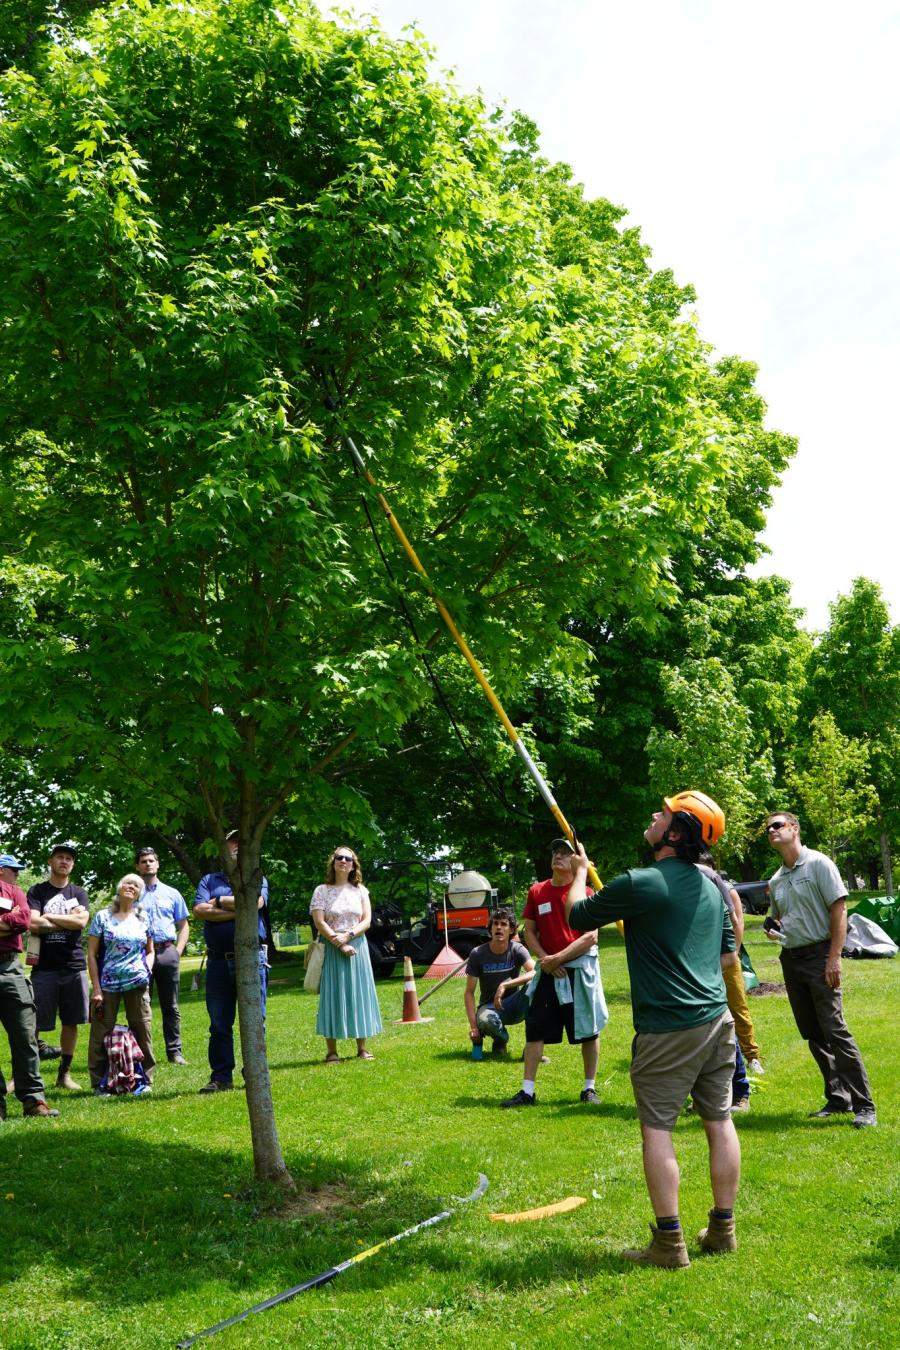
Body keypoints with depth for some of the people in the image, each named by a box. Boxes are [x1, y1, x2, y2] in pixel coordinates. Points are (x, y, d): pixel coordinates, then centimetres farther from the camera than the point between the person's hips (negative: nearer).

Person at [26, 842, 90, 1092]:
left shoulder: (79, 893, 14)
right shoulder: (37, 892, 6)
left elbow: (82, 921, -5)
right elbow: (34, 924, -11)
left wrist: (49, 917, -5)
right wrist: (68, 921, -6)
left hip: (74, 967, 3)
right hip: (44, 967, -3)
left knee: (71, 1022, 6)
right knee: (35, 1024, -4)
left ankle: (64, 1073, 17)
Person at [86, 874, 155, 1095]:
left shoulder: (143, 919, 10)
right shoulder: (102, 917, 2)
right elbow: (91, 954, 0)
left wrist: (147, 972, 0)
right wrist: (96, 988, -6)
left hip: (137, 983, 2)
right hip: (108, 983, -2)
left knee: (142, 1030, 4)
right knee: (102, 1033, 0)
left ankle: (145, 1079, 17)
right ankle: (99, 1083, 12)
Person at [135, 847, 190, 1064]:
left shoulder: (172, 894, 15)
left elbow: (184, 925, 17)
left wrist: (178, 951, 4)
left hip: (167, 952, 2)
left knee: (170, 1006, 5)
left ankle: (175, 1051, 9)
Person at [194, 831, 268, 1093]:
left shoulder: (257, 880, 12)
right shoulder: (209, 880, 16)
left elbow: (254, 902, -11)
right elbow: (199, 910, -3)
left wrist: (219, 901, -2)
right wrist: (237, 910, -7)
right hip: (218, 961, 2)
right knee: (219, 1025, 5)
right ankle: (221, 1078, 12)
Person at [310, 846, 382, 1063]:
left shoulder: (360, 890, 9)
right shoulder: (322, 891, 2)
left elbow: (367, 920, 2)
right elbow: (319, 923, -7)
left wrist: (348, 935, -15)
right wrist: (338, 943, -16)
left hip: (357, 946, 2)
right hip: (331, 948, -2)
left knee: (359, 994, 3)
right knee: (332, 995, -4)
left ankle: (362, 1047, 11)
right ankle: (331, 1051, -1)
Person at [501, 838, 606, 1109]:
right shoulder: (537, 892, 7)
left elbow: (591, 937, -12)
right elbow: (529, 932, 9)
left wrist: (558, 958, -15)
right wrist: (544, 959, -7)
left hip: (580, 969, -3)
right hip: (547, 971, 4)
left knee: (588, 1030, 4)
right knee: (535, 1028, 3)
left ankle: (589, 1088, 19)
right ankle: (527, 1091, 10)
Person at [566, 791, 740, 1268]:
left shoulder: (640, 884, -15)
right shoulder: (711, 886, 9)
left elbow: (577, 916, -1)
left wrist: (580, 871, 17)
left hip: (667, 1029, -7)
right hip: (717, 1018, 7)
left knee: (656, 1127, 1)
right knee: (719, 1121, 12)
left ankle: (669, 1242, 4)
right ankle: (722, 1230, 21)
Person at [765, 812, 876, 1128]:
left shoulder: (818, 864, -8)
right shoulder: (775, 880, 13)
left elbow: (839, 910, -12)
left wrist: (834, 958, -19)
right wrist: (773, 929, 2)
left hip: (819, 954, -7)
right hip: (790, 958, 7)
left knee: (835, 1030, -11)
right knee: (812, 1034, 10)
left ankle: (864, 1105, -6)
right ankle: (838, 1099, 20)